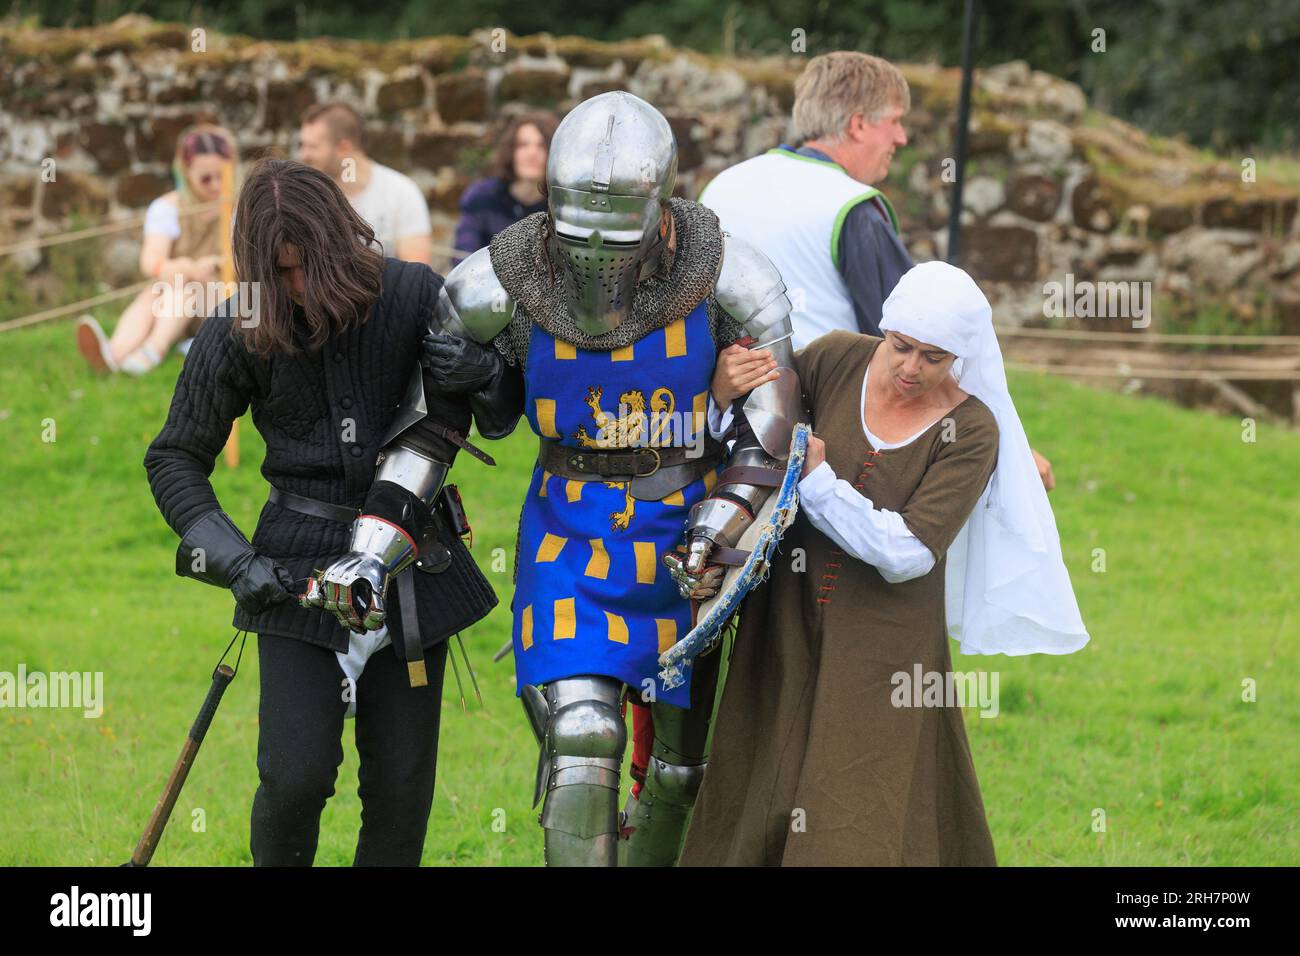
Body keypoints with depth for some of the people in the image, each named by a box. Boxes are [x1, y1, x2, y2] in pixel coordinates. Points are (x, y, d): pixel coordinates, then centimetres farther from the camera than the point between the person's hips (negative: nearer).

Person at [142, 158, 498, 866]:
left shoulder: (415, 295, -8)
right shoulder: (236, 336, -7)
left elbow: (441, 417, -5)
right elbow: (175, 460, 3)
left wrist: (384, 535, -14)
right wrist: (231, 561, -10)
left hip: (411, 556, 1)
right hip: (298, 562, -1)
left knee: (401, 784, 2)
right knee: (295, 777, -11)